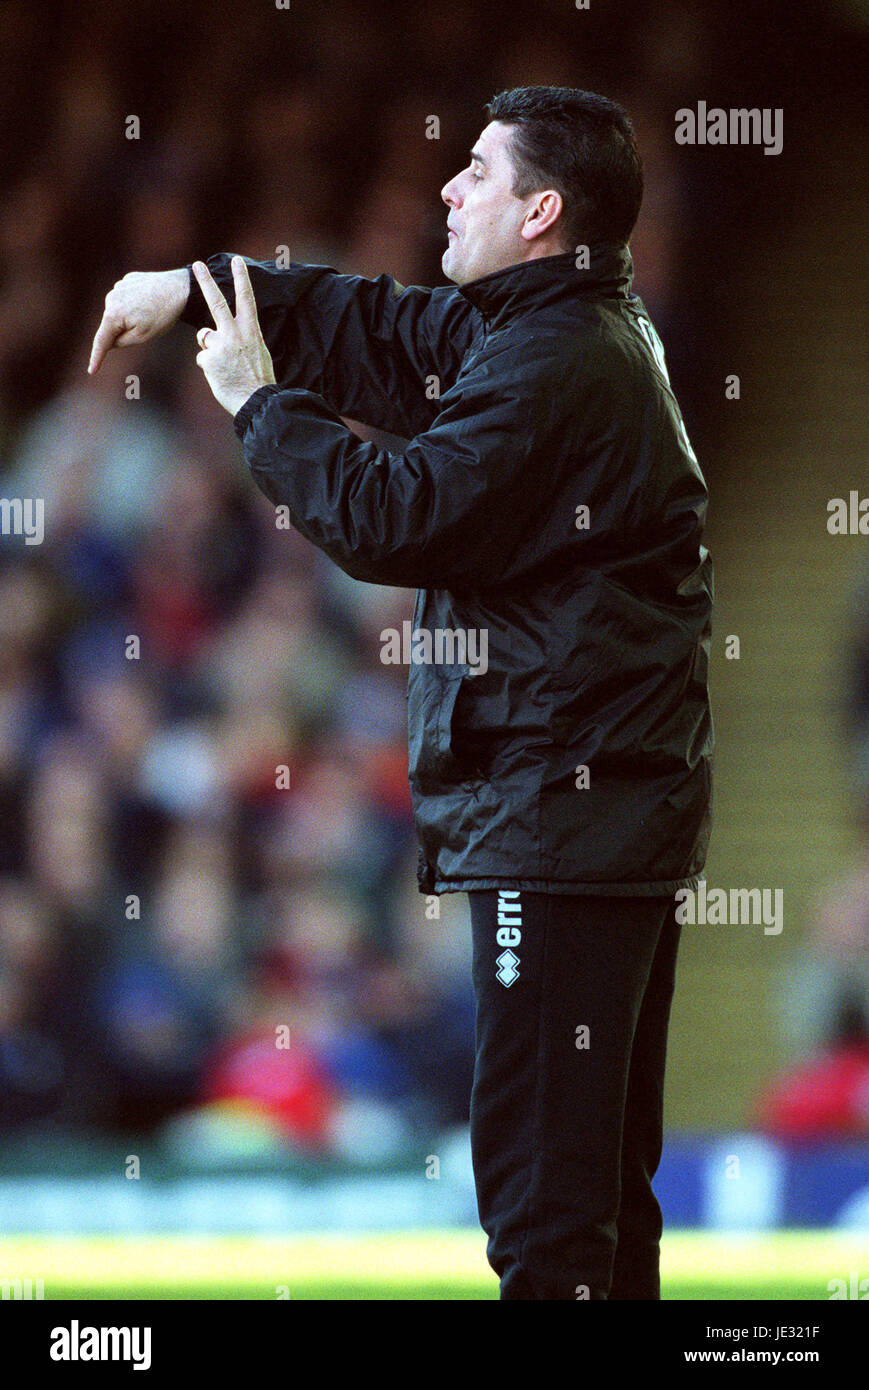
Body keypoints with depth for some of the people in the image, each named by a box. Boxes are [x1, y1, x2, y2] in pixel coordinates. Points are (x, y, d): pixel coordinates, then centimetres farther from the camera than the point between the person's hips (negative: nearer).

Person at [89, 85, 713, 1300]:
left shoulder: (552, 365, -16)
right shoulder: (534, 328, 16)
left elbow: (398, 518, -19)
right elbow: (370, 323, 21)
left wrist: (261, 403, -6)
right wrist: (194, 289, 11)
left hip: (560, 817, -11)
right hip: (629, 801, 11)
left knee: (540, 1169, -11)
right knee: (605, 1169, 15)